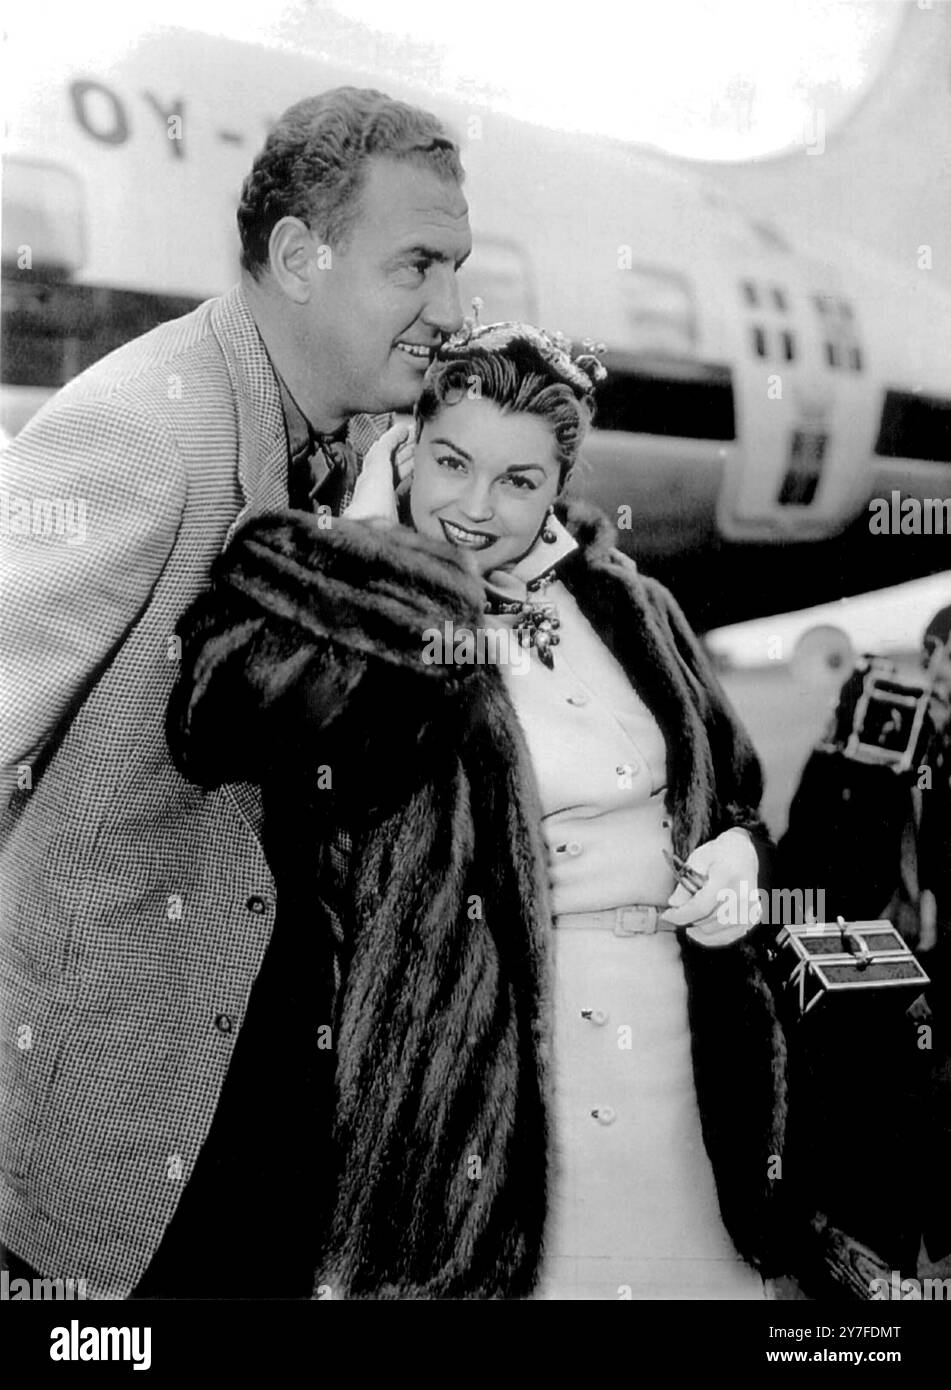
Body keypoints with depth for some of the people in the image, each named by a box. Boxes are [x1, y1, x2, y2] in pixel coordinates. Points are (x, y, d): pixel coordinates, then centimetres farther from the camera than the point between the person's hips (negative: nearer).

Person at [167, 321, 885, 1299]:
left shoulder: (628, 608, 8)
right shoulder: (370, 622, -9)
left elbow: (730, 785, 21)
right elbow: (221, 713, -32)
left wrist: (737, 849, -1)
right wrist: (373, 534, -20)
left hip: (679, 1051, 5)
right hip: (479, 1069, -5)